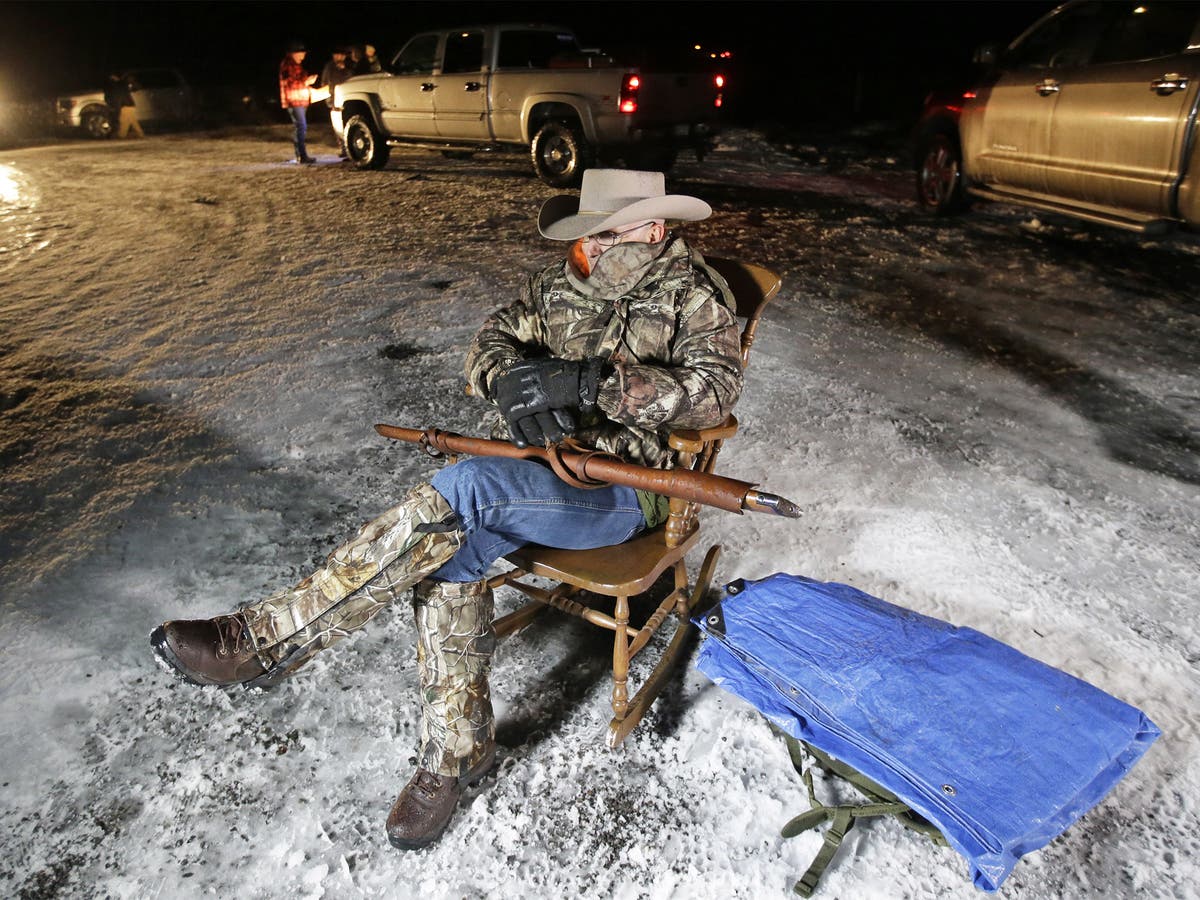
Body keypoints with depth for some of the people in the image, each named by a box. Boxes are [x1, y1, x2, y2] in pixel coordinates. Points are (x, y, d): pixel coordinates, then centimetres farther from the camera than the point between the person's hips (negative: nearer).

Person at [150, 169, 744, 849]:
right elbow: (491, 343, 9)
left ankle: (268, 640, -25)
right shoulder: (560, 284, 13)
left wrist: (591, 380, -30)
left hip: (622, 489, -6)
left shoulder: (694, 296, -3)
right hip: (536, 470, 6)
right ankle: (458, 749, -4)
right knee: (450, 553, -23)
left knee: (467, 488, -32)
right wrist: (512, 378, -17)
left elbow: (716, 389, -20)